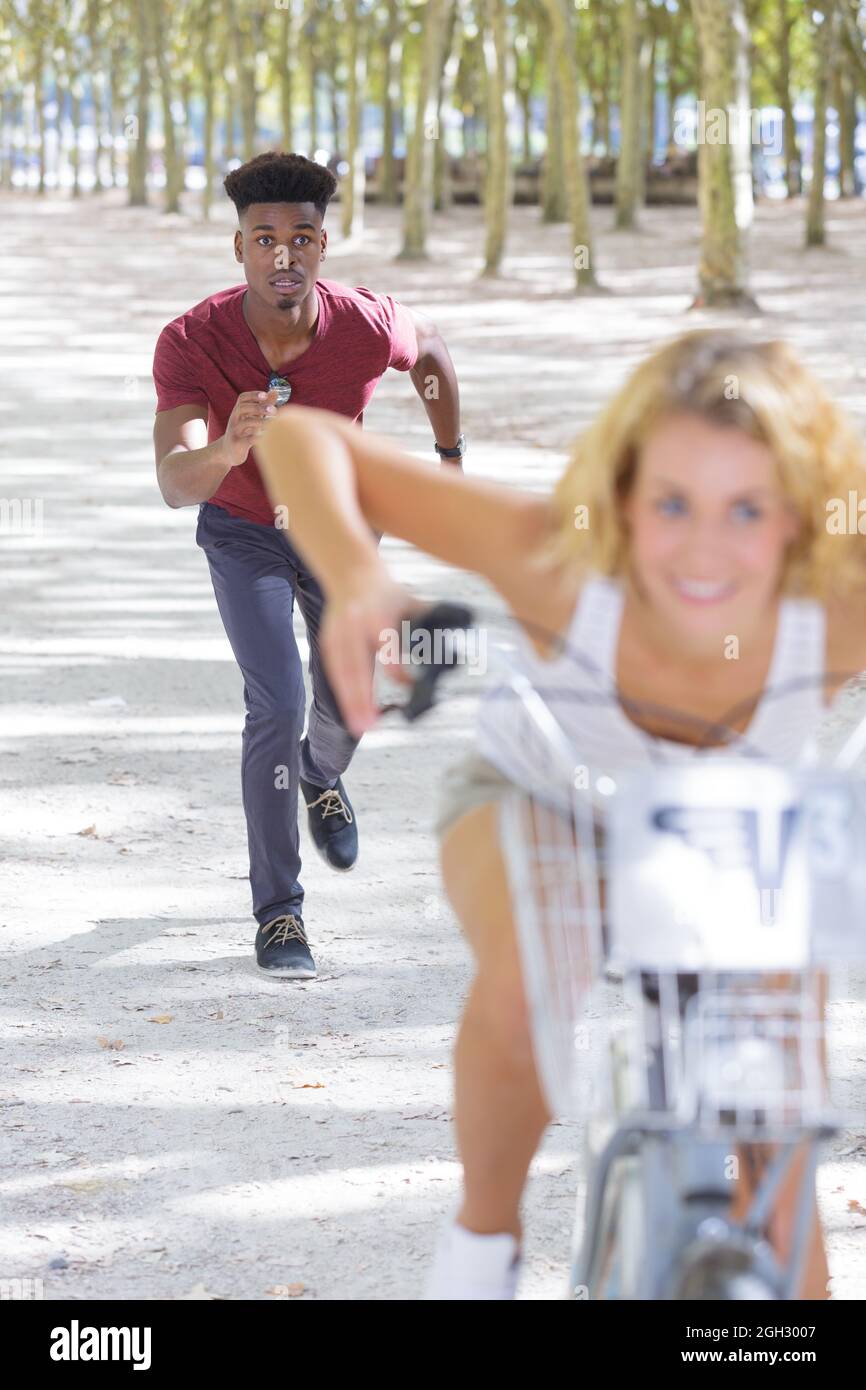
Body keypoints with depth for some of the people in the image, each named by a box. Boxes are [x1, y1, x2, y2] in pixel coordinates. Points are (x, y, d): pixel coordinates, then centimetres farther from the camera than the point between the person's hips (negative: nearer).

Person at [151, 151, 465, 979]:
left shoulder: (367, 327, -29)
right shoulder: (190, 344, -34)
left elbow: (429, 348, -3)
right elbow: (174, 485, -44)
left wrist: (451, 457, 3)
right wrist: (226, 450, -66)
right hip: (243, 533, -2)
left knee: (348, 705, 14)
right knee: (277, 705, -18)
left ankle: (321, 778, 53)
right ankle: (278, 913, -5)